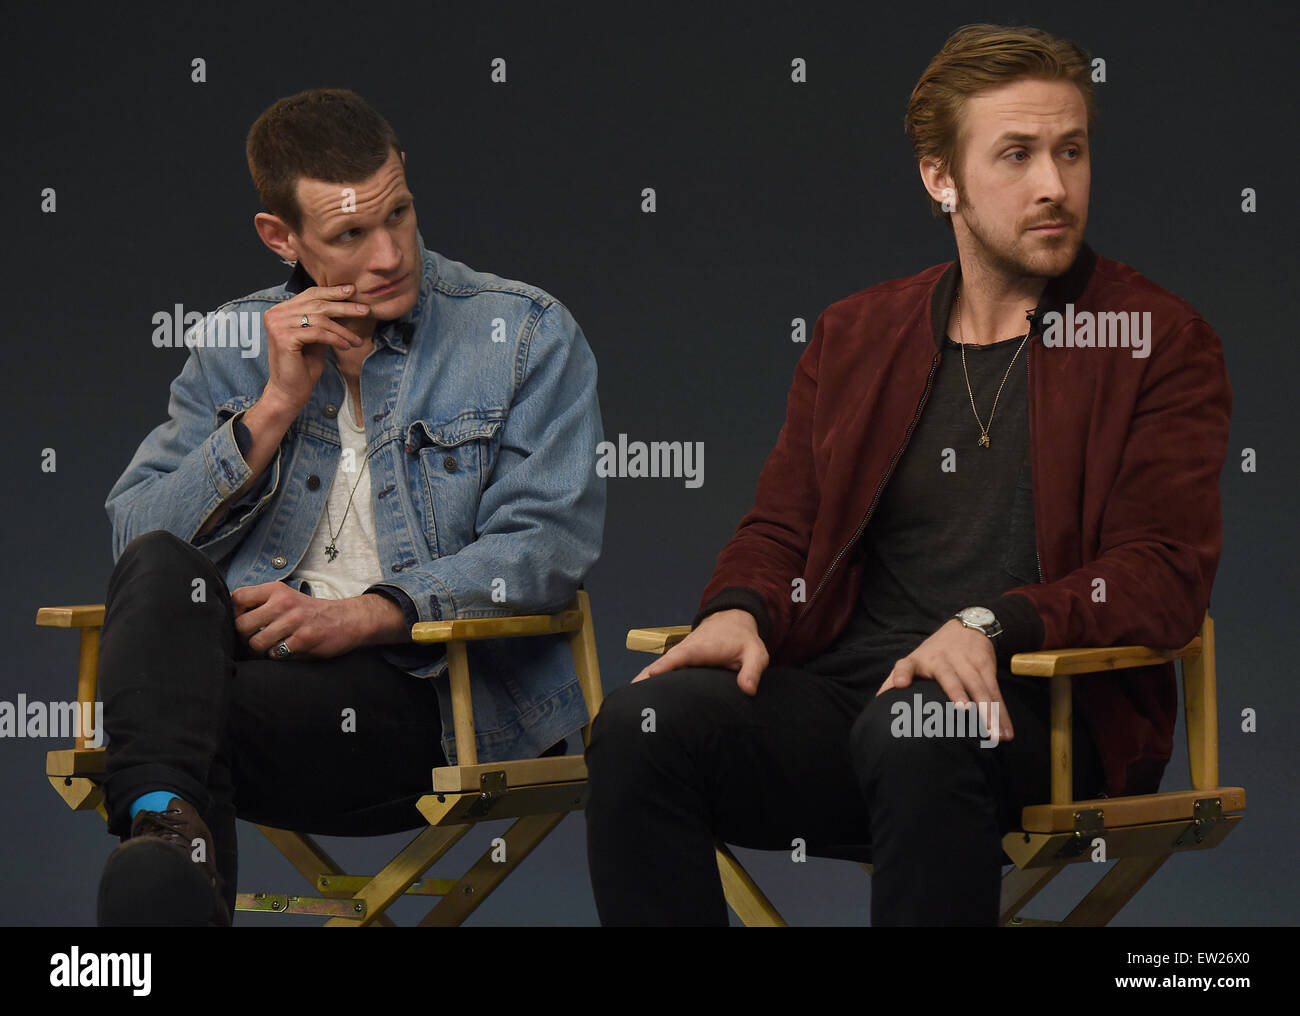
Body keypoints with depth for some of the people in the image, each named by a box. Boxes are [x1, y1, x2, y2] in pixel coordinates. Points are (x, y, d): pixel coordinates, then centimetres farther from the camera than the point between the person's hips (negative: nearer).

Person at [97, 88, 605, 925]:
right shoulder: (234, 345, 17)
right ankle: (166, 819, -55)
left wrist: (364, 614, -19)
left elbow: (545, 547, -5)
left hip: (438, 694, -3)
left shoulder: (527, 336, 7)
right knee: (161, 568, -33)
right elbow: (136, 537, 8)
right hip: (248, 666, 3)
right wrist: (276, 406, -3)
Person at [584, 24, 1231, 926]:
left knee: (911, 735, -39)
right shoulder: (855, 334, 20)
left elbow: (1166, 572, -4)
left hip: (1046, 715, -4)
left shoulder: (1163, 342, 6)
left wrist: (991, 626, -21)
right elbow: (780, 529, 21)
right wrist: (740, 610, -4)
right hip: (844, 692, 4)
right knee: (642, 725, -25)